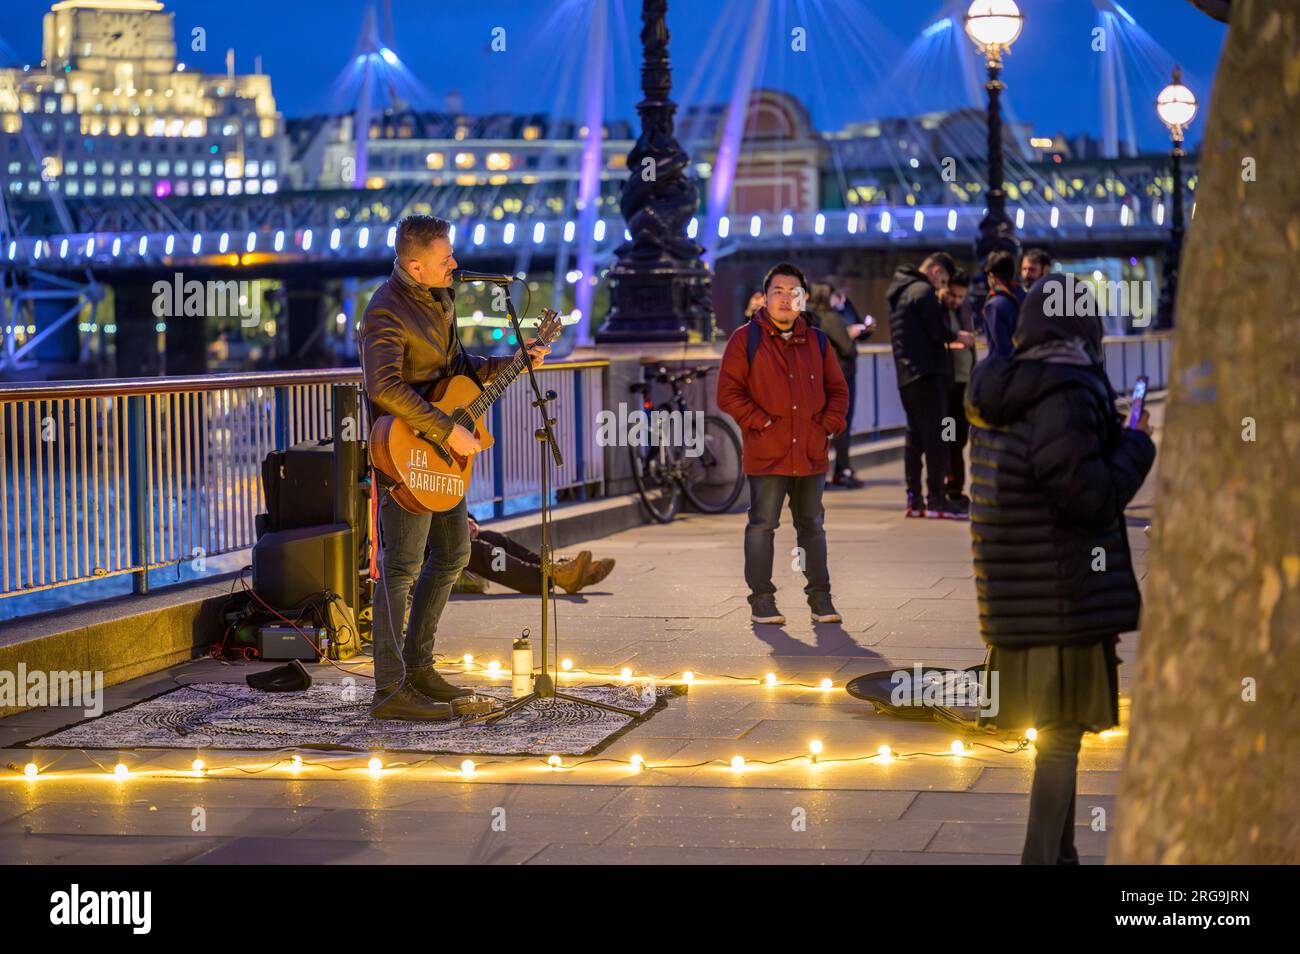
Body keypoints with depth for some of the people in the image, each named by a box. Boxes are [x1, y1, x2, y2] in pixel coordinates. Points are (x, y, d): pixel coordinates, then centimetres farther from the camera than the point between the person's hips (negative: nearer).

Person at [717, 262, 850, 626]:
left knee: (812, 525, 9)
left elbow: (838, 390, 17)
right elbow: (728, 393, -5)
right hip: (766, 453, -4)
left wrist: (829, 425, 2)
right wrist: (760, 423, -11)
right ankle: (761, 599, 5)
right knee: (762, 525, -2)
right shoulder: (745, 339, -1)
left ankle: (820, 596, 16)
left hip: (812, 453, 4)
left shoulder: (816, 342, 12)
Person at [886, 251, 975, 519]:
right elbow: (938, 332, -15)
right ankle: (935, 499, -12)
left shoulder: (900, 292, 19)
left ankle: (914, 499, 11)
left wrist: (947, 341, 17)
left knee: (915, 436, 11)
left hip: (905, 376, 9)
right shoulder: (924, 291, -11)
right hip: (927, 374, -9)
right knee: (936, 436, -8)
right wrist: (957, 336, 3)